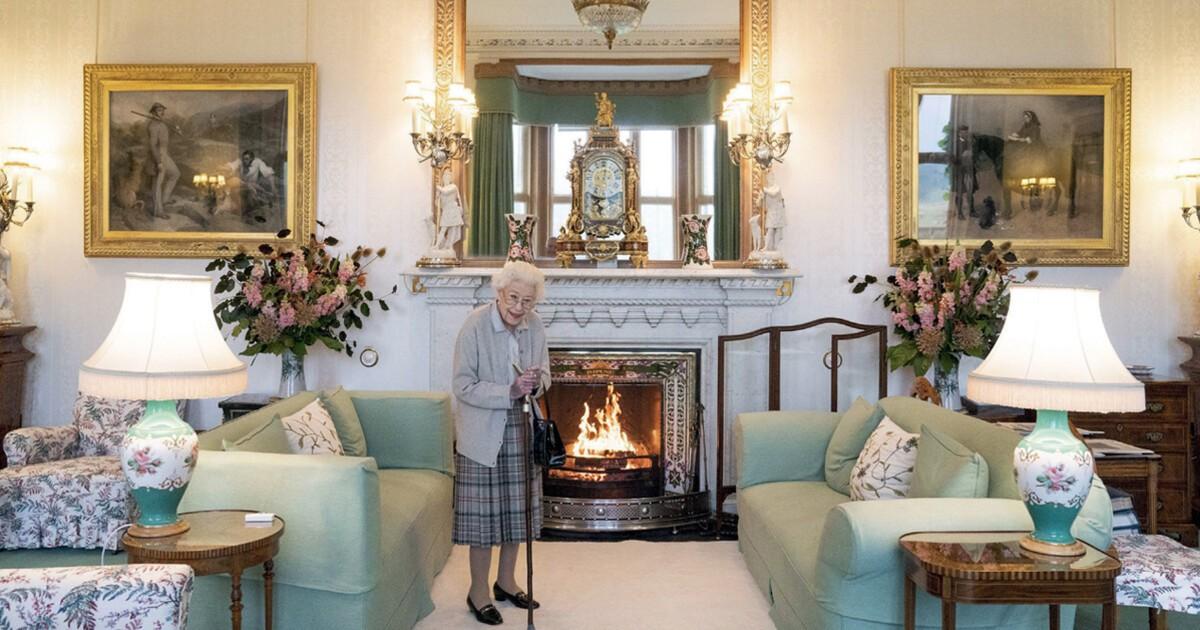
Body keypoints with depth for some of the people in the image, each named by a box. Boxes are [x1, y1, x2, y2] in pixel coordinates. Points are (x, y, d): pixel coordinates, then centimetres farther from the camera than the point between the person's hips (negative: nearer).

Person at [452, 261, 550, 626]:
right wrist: (509, 392, -26)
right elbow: (463, 387, -16)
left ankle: (506, 581, 30)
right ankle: (478, 591, 16)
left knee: (517, 509, 13)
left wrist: (536, 383, -13)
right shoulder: (475, 326, -16)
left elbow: (544, 373, 11)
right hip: (483, 434, -5)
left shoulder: (534, 326, -1)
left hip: (521, 431, 5)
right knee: (483, 512, 0)